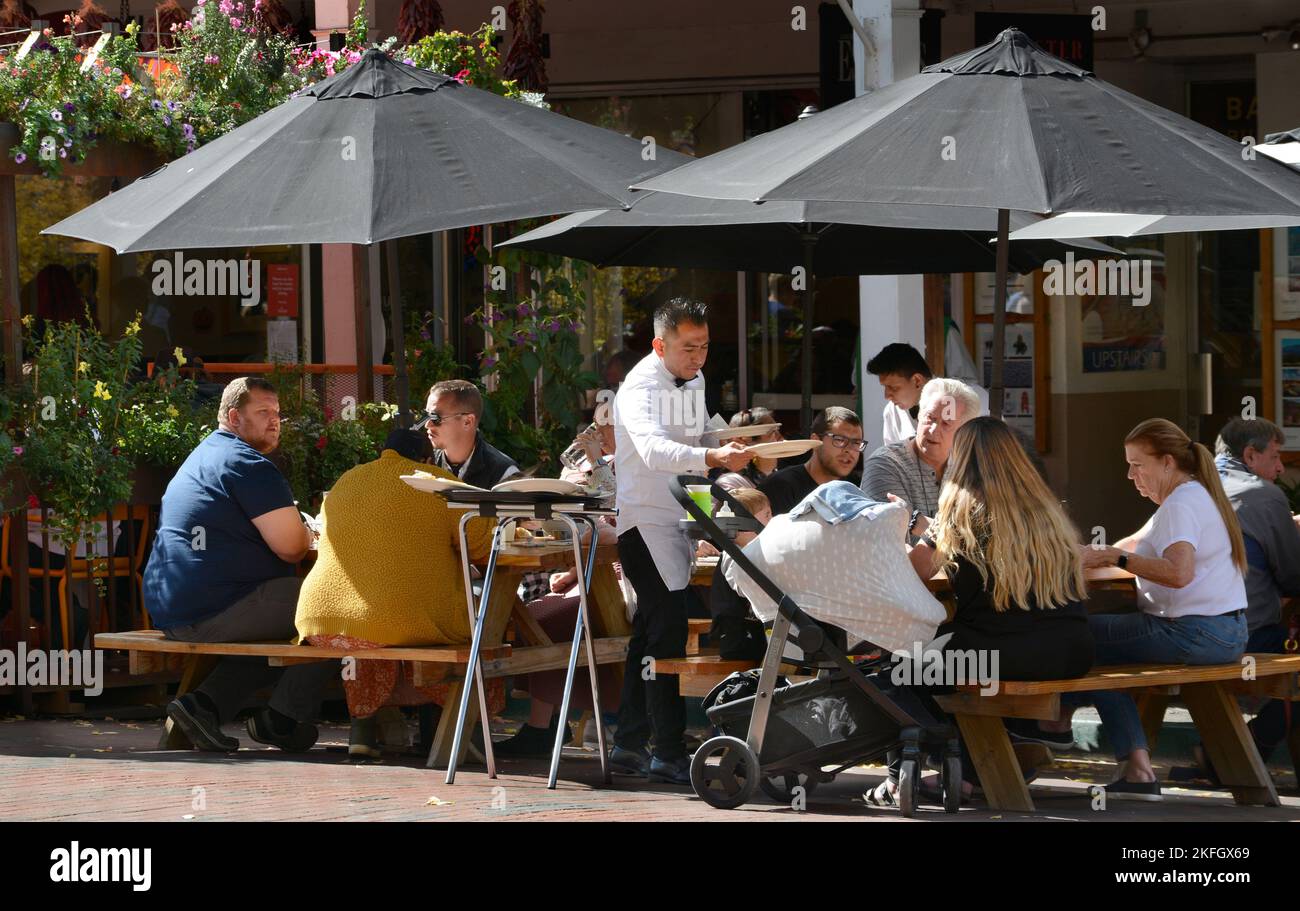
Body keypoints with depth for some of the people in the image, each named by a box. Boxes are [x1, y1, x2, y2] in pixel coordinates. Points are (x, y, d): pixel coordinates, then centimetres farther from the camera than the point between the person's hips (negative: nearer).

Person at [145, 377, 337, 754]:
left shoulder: (204, 455, 23)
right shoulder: (248, 464, -10)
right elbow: (290, 546, -15)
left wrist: (298, 532, 18)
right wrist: (308, 535, 10)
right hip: (211, 612, -10)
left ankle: (205, 704, 12)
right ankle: (282, 718, 1)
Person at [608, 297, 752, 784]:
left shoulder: (694, 381, 11)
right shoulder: (641, 388, -18)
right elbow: (651, 448, -37)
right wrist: (712, 458, -49)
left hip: (677, 518, 9)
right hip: (644, 519, -9)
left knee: (651, 632, 12)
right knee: (667, 629, -14)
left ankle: (629, 744, 17)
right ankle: (669, 753, -16)